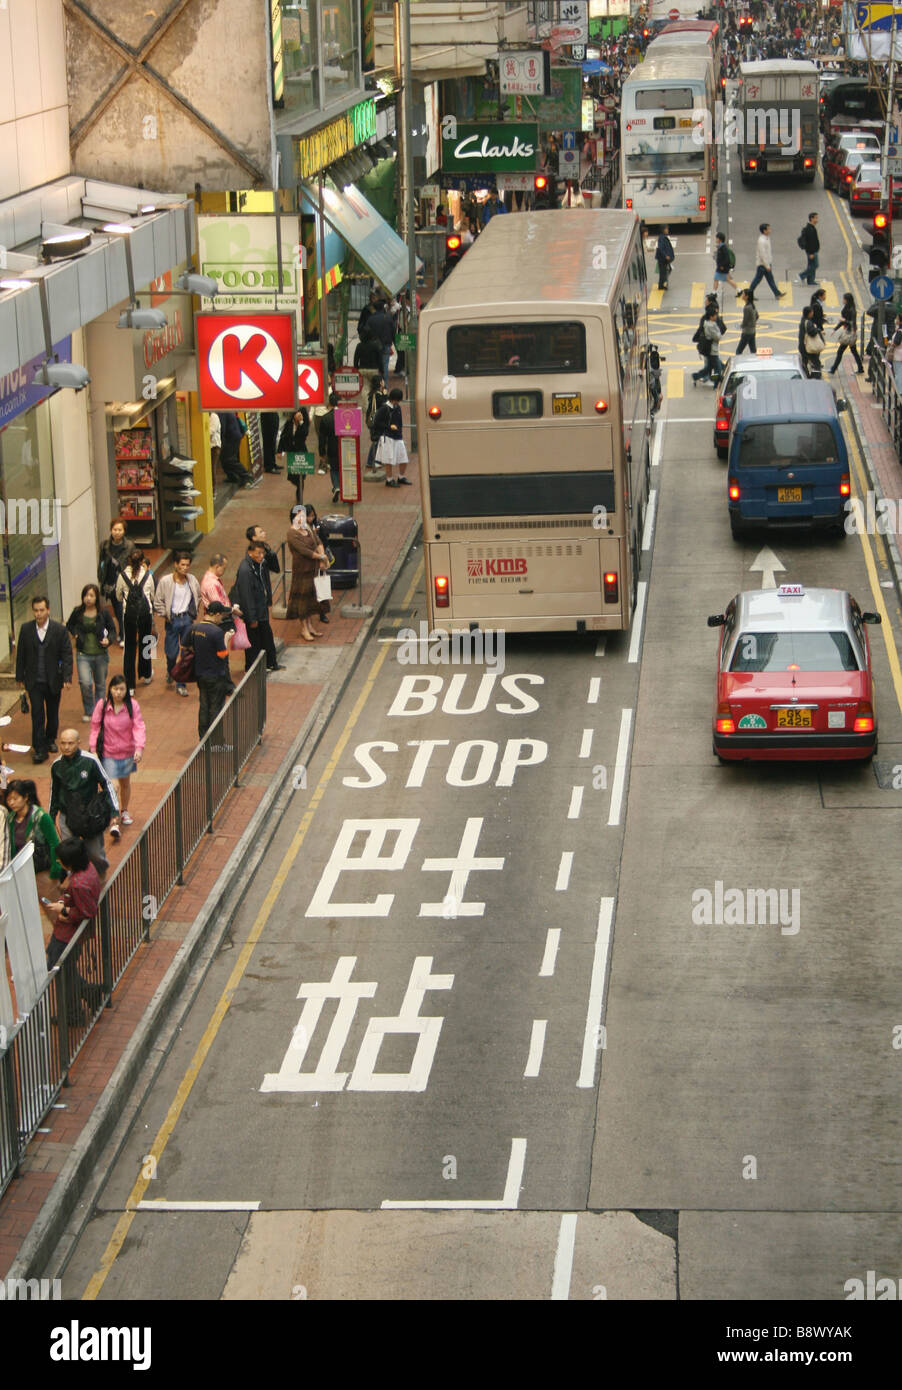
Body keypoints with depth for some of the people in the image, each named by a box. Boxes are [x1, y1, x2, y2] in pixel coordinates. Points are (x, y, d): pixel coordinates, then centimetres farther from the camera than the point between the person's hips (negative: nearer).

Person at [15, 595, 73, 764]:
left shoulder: (59, 630, -7)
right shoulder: (26, 629, -2)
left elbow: (67, 654, -6)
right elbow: (21, 654, 5)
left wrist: (67, 677, -13)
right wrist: (20, 677, 5)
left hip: (53, 680, 0)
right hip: (34, 681, 0)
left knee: (53, 713, 14)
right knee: (37, 714, -7)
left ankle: (50, 740, 34)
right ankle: (40, 749, -5)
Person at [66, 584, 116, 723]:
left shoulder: (104, 613, -6)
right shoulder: (77, 612, -4)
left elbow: (112, 629, 4)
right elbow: (69, 625, 16)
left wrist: (108, 640, -15)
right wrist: (75, 634, -3)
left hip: (101, 654, 1)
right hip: (83, 654, -1)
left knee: (100, 684, 13)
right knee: (85, 683, -15)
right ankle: (88, 712, 5)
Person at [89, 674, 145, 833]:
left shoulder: (132, 705, -10)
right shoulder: (102, 705, -11)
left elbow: (139, 727, -15)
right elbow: (95, 728, -3)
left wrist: (139, 748, -28)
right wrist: (93, 749, -6)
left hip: (127, 752, 2)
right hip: (108, 753, -2)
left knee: (125, 783, 21)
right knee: (114, 787, -11)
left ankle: (124, 812, 44)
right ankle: (114, 822, -9)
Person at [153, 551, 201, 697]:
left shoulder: (192, 580, 1)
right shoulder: (165, 581, -10)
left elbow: (198, 597, 18)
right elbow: (158, 602, -3)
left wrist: (195, 612, 10)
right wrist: (166, 615, -8)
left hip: (187, 619, 3)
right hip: (172, 620, -3)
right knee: (172, 652, 3)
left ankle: (181, 684, 9)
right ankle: (170, 672, 37)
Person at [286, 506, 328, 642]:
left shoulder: (308, 528, 7)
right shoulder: (292, 533, -19)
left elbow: (318, 542, 6)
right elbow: (304, 551, -23)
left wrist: (322, 557, -11)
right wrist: (321, 557, -15)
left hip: (313, 568, 8)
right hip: (301, 569, -8)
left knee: (310, 595, 16)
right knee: (302, 596, 1)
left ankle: (309, 625, 28)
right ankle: (304, 629, 11)